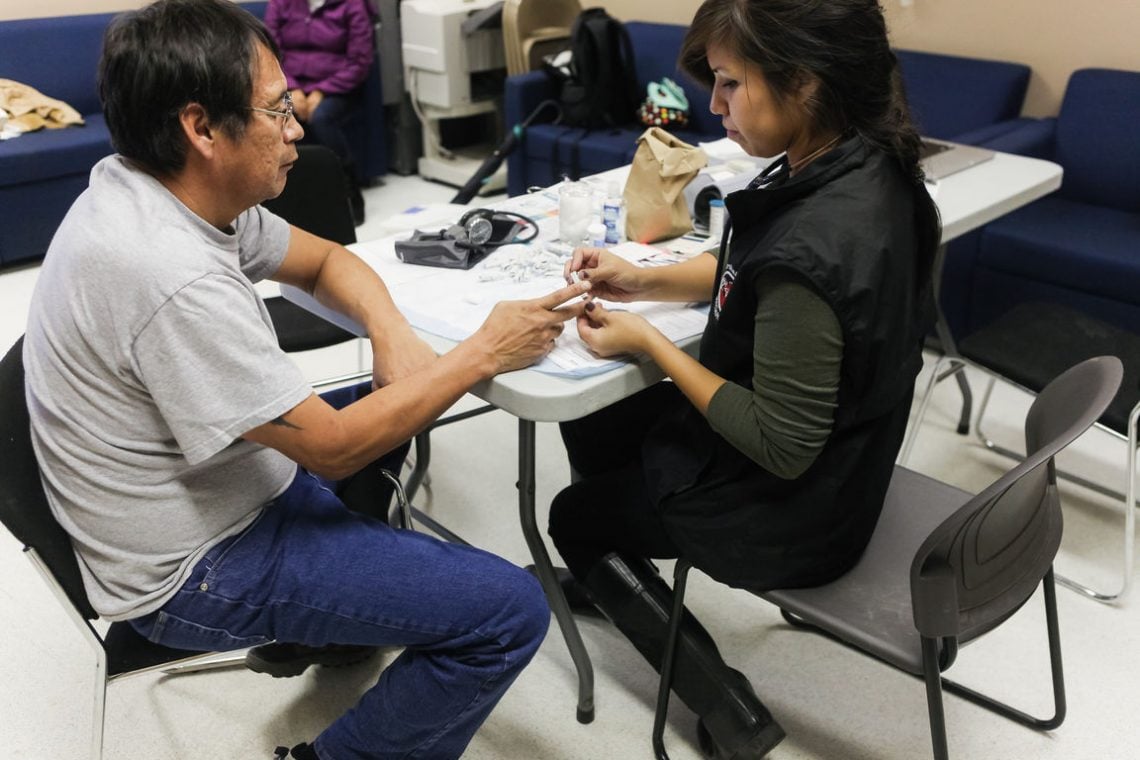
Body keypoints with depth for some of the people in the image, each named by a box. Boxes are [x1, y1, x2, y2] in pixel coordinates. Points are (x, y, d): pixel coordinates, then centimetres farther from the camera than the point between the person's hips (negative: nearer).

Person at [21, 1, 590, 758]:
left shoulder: (178, 193, -4)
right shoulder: (172, 277, -32)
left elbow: (325, 260, 9)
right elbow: (335, 448, -25)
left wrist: (393, 334, -11)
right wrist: (484, 353, -17)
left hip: (207, 488, 9)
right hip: (195, 568, -9)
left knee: (399, 405, 26)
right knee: (509, 612, -14)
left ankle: (326, 613, 30)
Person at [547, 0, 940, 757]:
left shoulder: (808, 246, -36)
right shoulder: (869, 167, -8)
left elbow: (782, 450, -28)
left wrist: (650, 342, -20)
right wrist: (643, 280, -2)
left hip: (790, 511, -8)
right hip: (835, 463, 8)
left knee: (572, 516, 17)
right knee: (591, 425, 23)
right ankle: (619, 574, 47)